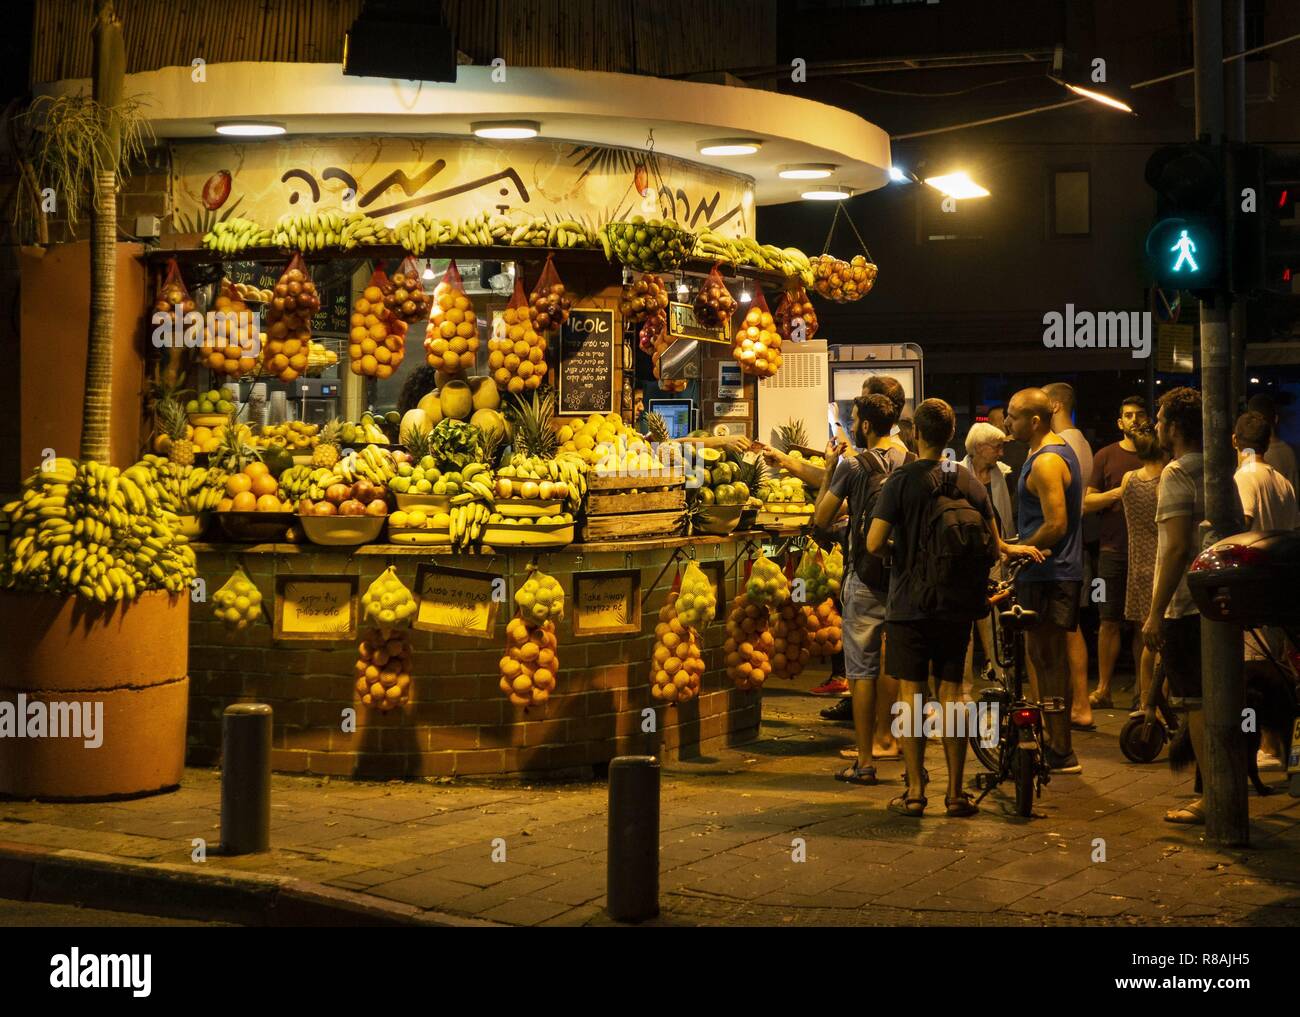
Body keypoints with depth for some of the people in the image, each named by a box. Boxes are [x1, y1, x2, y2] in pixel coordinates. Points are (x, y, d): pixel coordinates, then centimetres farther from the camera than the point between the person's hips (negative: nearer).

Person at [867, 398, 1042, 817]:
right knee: (952, 692, 8)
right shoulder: (969, 481, 3)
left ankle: (915, 791, 4)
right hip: (956, 606, 3)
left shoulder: (902, 479, -10)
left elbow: (874, 543, -15)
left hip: (909, 604, -3)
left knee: (913, 693, 2)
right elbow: (992, 546, 6)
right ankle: (955, 793, 9)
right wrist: (1016, 549, 28)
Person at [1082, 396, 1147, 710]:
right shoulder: (1106, 456, 8)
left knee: (1145, 624, 2)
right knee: (1109, 621, -1)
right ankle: (1103, 689, 4)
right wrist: (1118, 492, -10)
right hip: (1114, 550, -1)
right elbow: (1087, 503, 4)